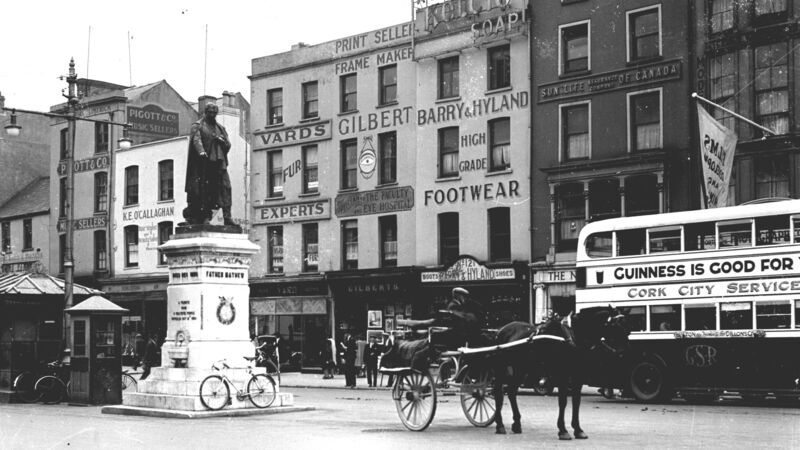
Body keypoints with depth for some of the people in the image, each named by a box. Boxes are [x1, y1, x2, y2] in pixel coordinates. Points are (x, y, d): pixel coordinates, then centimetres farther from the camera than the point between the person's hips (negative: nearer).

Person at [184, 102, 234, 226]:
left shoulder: (220, 128, 24)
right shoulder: (197, 126, 7)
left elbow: (228, 145, 19)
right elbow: (196, 140, -11)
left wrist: (221, 140, -3)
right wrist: (201, 151, -30)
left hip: (219, 163, 4)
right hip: (204, 163, -4)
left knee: (225, 187, -9)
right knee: (204, 191, -6)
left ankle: (227, 216, -13)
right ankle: (205, 217, 0)